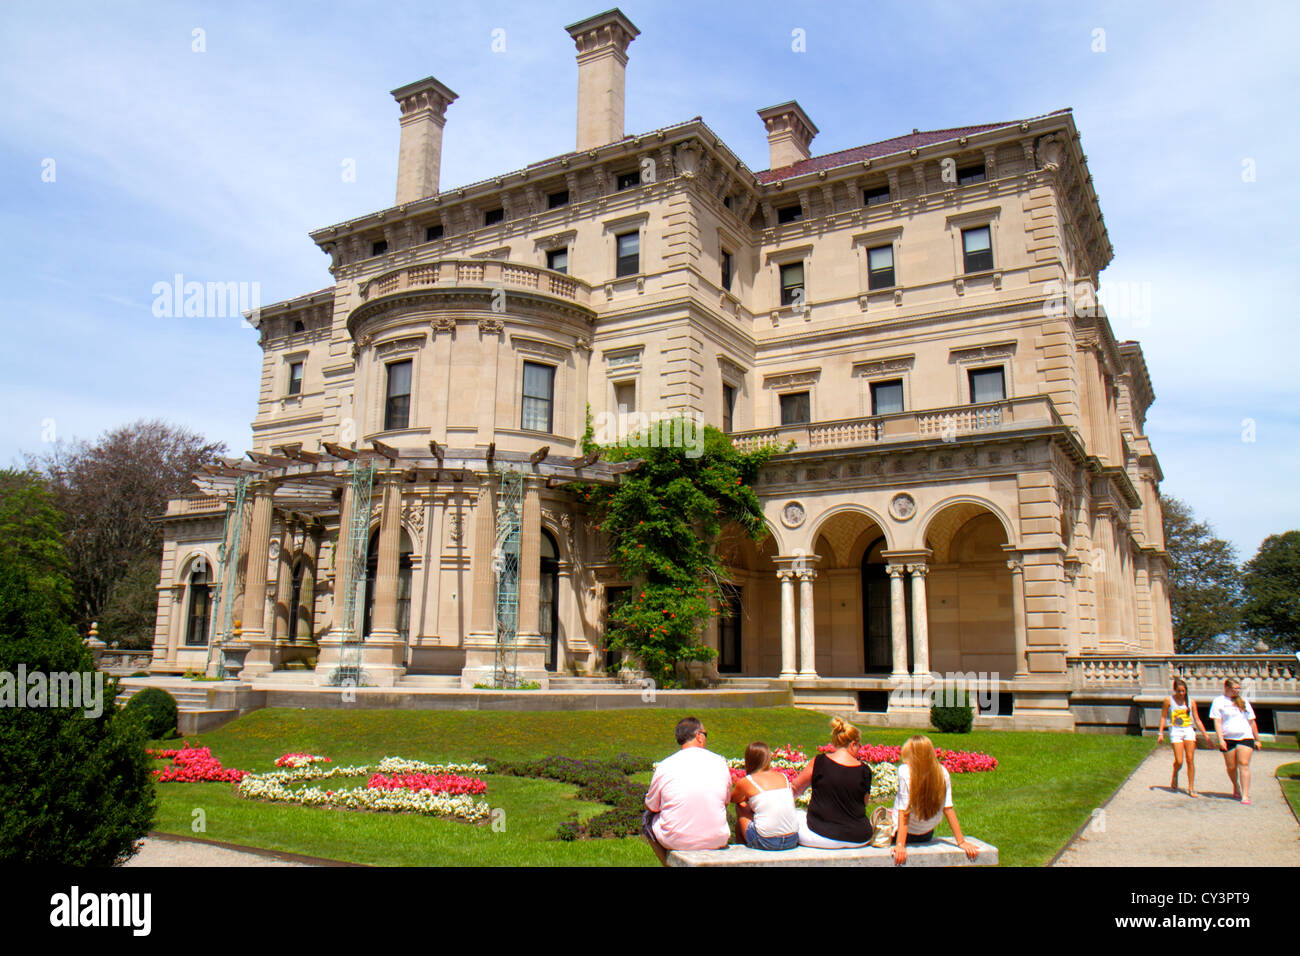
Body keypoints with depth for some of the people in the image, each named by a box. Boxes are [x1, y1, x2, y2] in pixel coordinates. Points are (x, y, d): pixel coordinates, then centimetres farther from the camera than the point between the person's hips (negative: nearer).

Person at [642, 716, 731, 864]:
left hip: (676, 841, -2)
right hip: (716, 841, 2)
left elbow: (651, 807, 6)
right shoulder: (720, 763, -2)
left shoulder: (664, 767, -7)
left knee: (647, 818, 25)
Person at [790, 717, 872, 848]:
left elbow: (795, 790, 3)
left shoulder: (819, 762, -10)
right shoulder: (864, 770, -6)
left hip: (823, 837, -3)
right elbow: (865, 802, 10)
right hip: (859, 840, 3)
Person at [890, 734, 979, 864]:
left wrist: (900, 845, -25)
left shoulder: (905, 771, -25)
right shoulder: (942, 772, -13)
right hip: (926, 836, 5)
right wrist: (961, 841, -6)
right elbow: (948, 809, -11)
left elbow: (903, 811, -26)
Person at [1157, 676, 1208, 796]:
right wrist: (1161, 733, 0)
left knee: (1190, 760, -4)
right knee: (1179, 761, -10)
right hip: (1175, 731, -2)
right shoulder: (1169, 700, 0)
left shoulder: (1191, 702, 6)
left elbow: (1197, 720, 10)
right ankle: (1175, 776, 24)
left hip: (1189, 730, 2)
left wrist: (1205, 734, 2)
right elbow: (1163, 717, 4)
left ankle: (1191, 789, 5)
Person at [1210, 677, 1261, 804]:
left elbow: (1252, 722, 19)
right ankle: (1236, 787, 32)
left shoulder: (1243, 701, 13)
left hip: (1245, 737, 1)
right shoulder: (1219, 701, 3)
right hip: (1228, 739, -1)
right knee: (1231, 767, 4)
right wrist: (1220, 739, -13)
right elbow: (1217, 722, -4)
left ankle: (1245, 795, -13)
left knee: (1244, 764, -11)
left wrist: (1257, 739, 18)